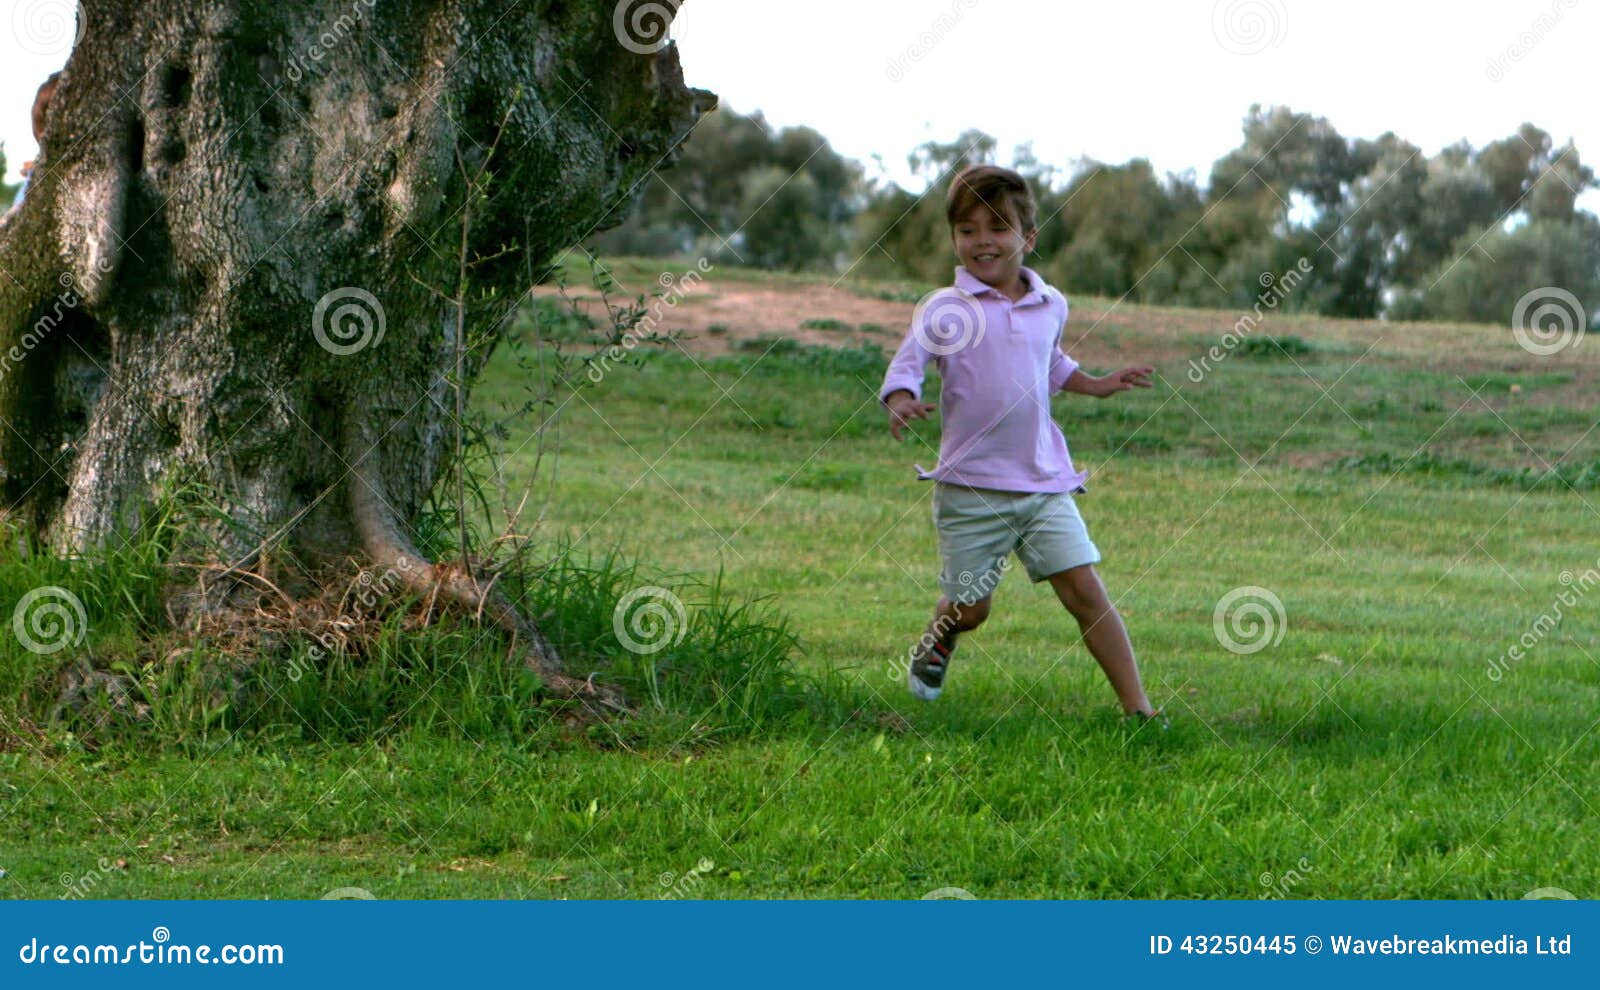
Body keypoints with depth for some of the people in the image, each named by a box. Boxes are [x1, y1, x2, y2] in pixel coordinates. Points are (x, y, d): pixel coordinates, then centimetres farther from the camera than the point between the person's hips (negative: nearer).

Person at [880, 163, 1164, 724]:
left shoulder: (1050, 307, 10)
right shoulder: (944, 311, -6)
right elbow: (905, 367, -13)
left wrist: (1097, 385, 20)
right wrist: (901, 403, -33)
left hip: (1045, 483, 3)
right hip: (971, 486, -3)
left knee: (1084, 590, -7)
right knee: (970, 607, 5)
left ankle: (1136, 706, -5)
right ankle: (938, 641, 42)